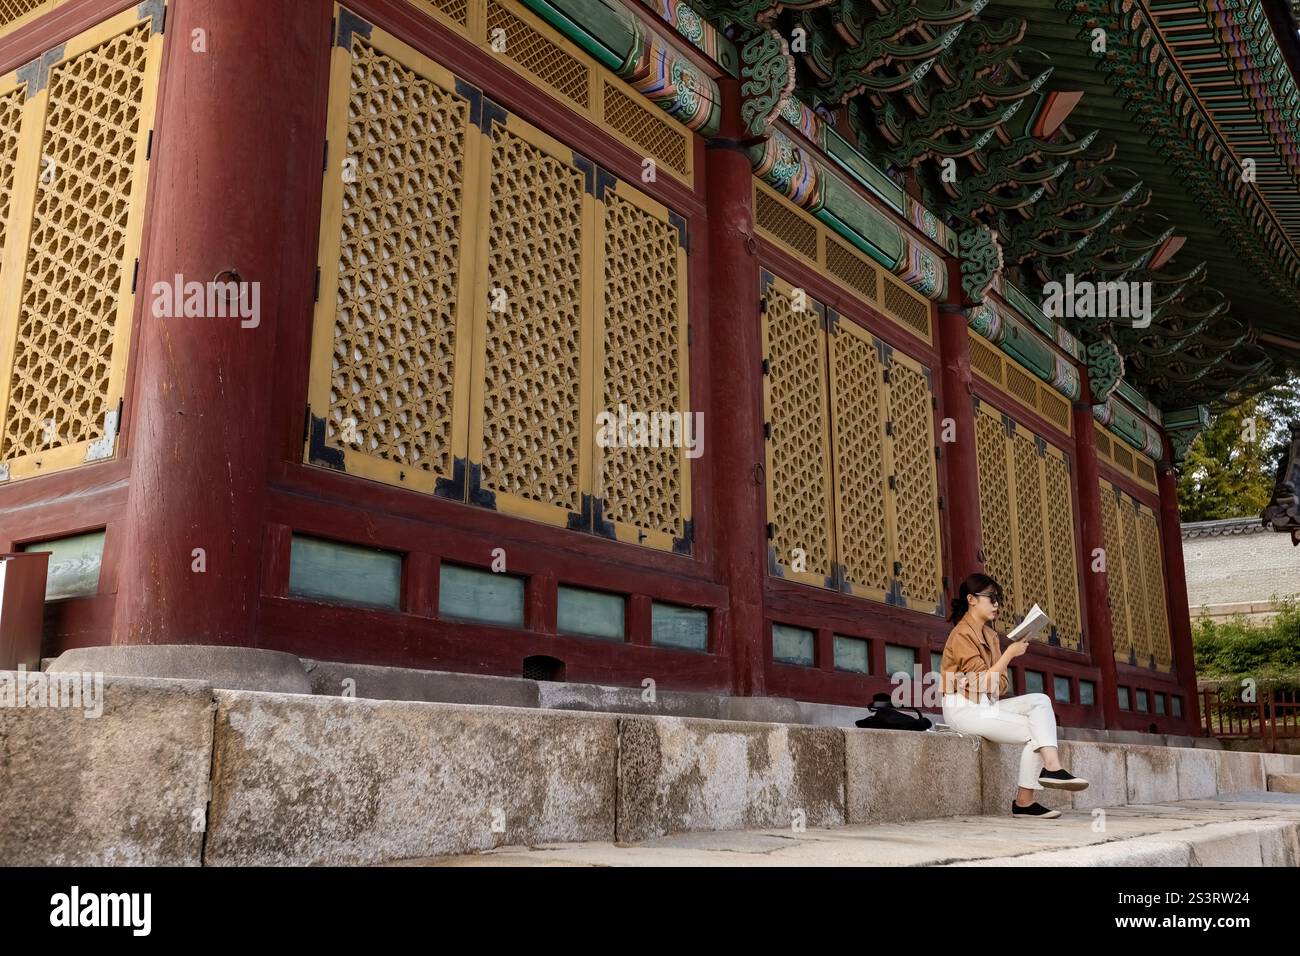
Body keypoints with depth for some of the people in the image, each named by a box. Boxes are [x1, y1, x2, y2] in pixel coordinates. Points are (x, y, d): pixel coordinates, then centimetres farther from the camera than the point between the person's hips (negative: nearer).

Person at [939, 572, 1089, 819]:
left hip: (986, 704, 8)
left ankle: (1051, 767, -22)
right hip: (963, 708, -8)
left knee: (1040, 701, -11)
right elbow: (982, 682, -19)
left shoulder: (990, 634, 14)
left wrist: (993, 686, -13)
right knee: (1035, 731, -13)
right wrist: (1009, 653, -19)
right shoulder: (962, 634, -13)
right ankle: (1023, 802, -9)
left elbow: (999, 683, 10)